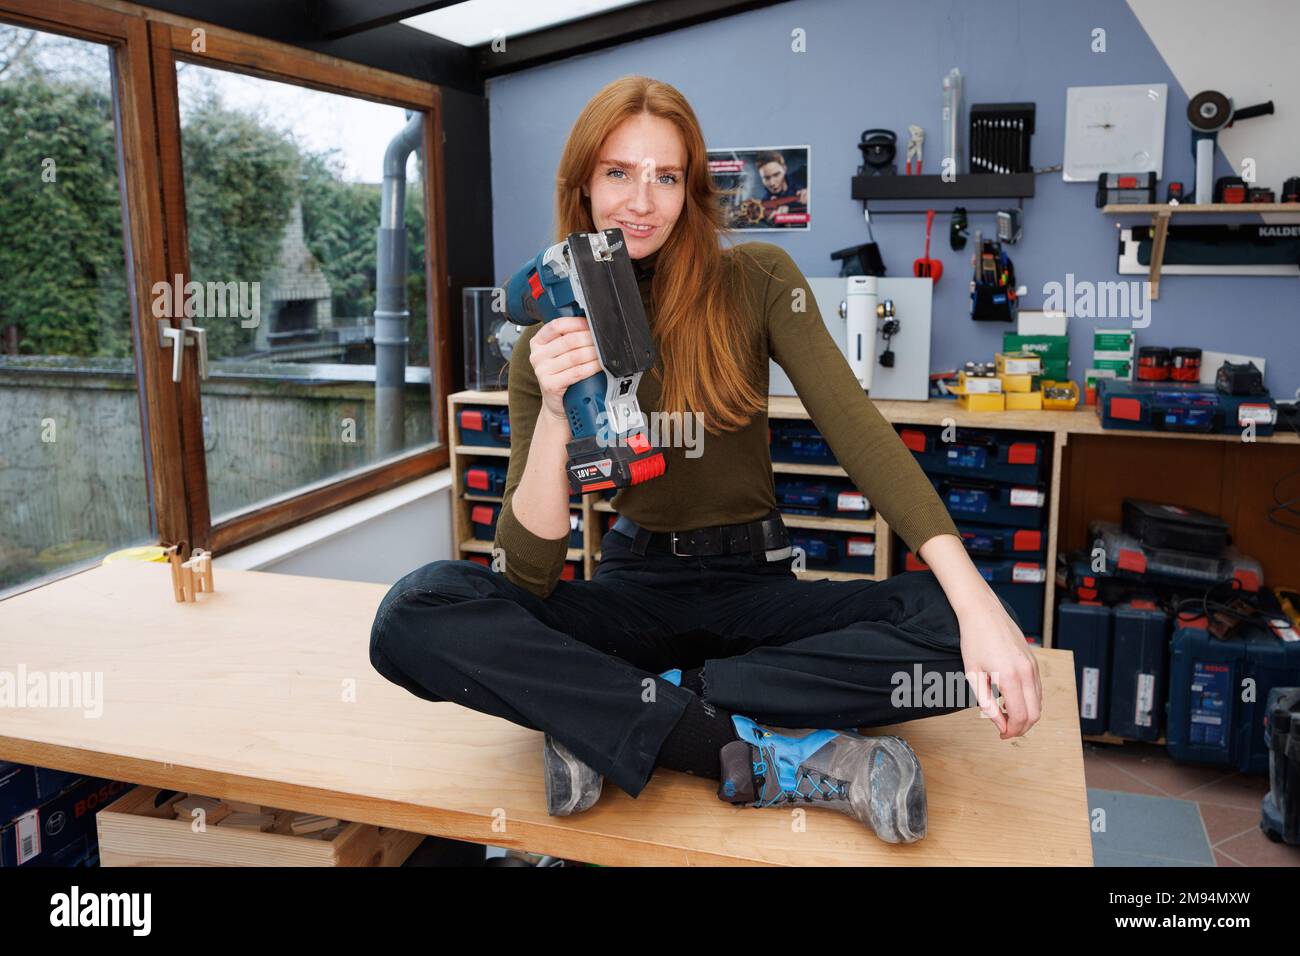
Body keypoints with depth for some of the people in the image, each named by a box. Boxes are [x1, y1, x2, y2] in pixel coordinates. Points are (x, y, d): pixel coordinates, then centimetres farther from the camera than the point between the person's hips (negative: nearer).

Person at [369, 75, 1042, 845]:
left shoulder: (757, 282, -5)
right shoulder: (551, 340, -5)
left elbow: (859, 431, -17)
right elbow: (531, 574, -11)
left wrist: (977, 602, -30)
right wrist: (555, 412, -28)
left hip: (757, 581, 0)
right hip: (636, 585, 0)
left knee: (948, 626, -28)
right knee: (415, 613, -27)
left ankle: (615, 715, -22)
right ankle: (772, 757, -28)